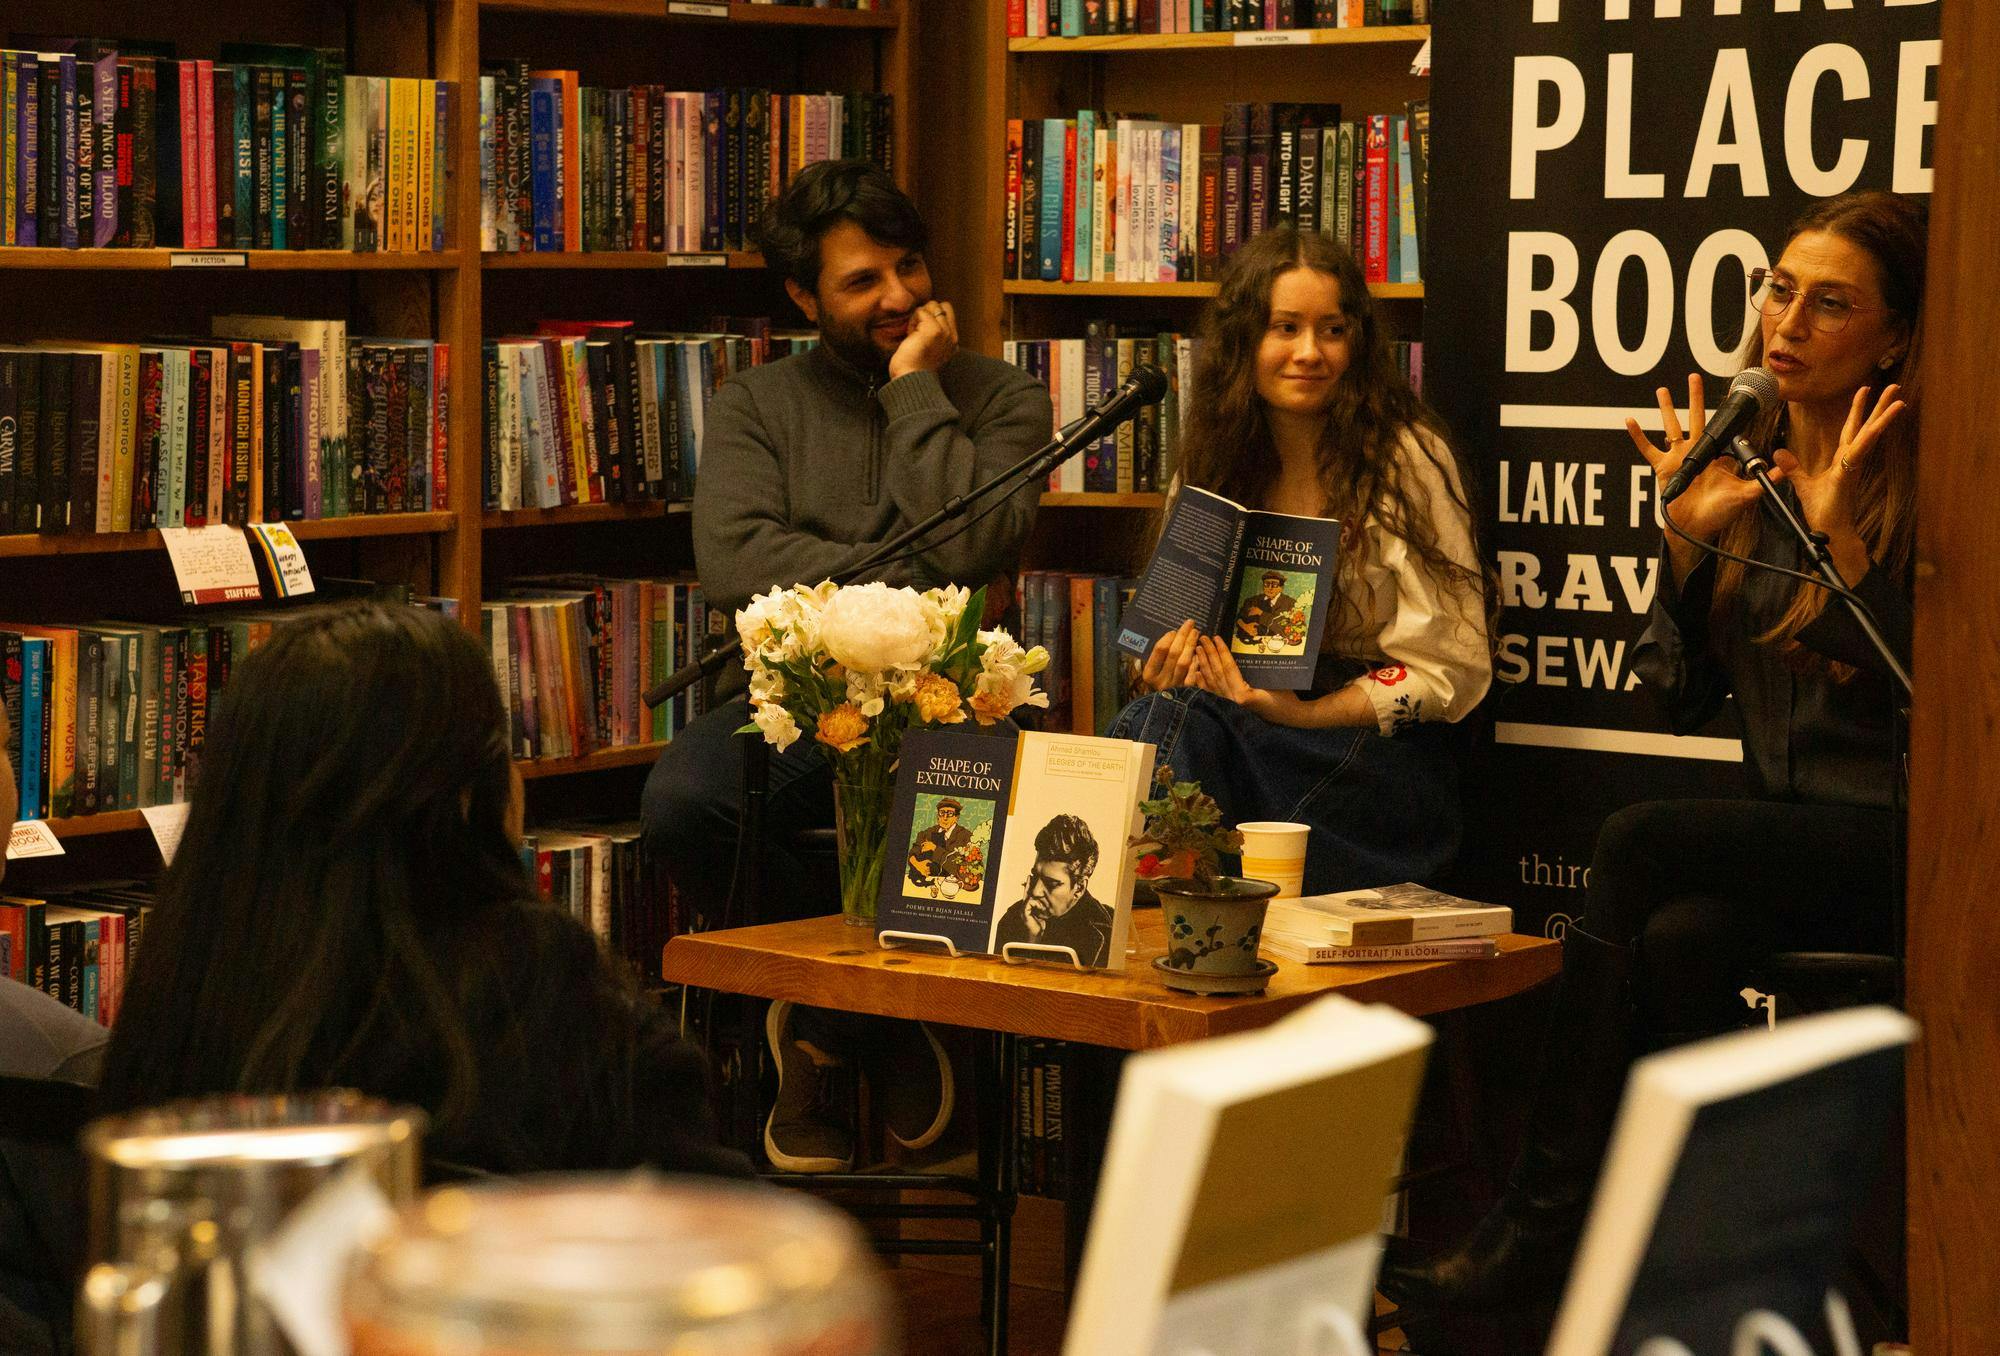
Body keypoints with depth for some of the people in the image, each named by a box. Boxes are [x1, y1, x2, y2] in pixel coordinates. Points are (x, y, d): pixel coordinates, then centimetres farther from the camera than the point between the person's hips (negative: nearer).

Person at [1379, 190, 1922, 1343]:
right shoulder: (1747, 464, 10)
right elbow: (1682, 700, 9)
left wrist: (1838, 541, -22)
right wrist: (1690, 541, -5)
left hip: (1904, 851, -5)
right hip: (1789, 838, 5)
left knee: (1640, 846, -26)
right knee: (1679, 935, -29)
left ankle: (1549, 1221, -20)